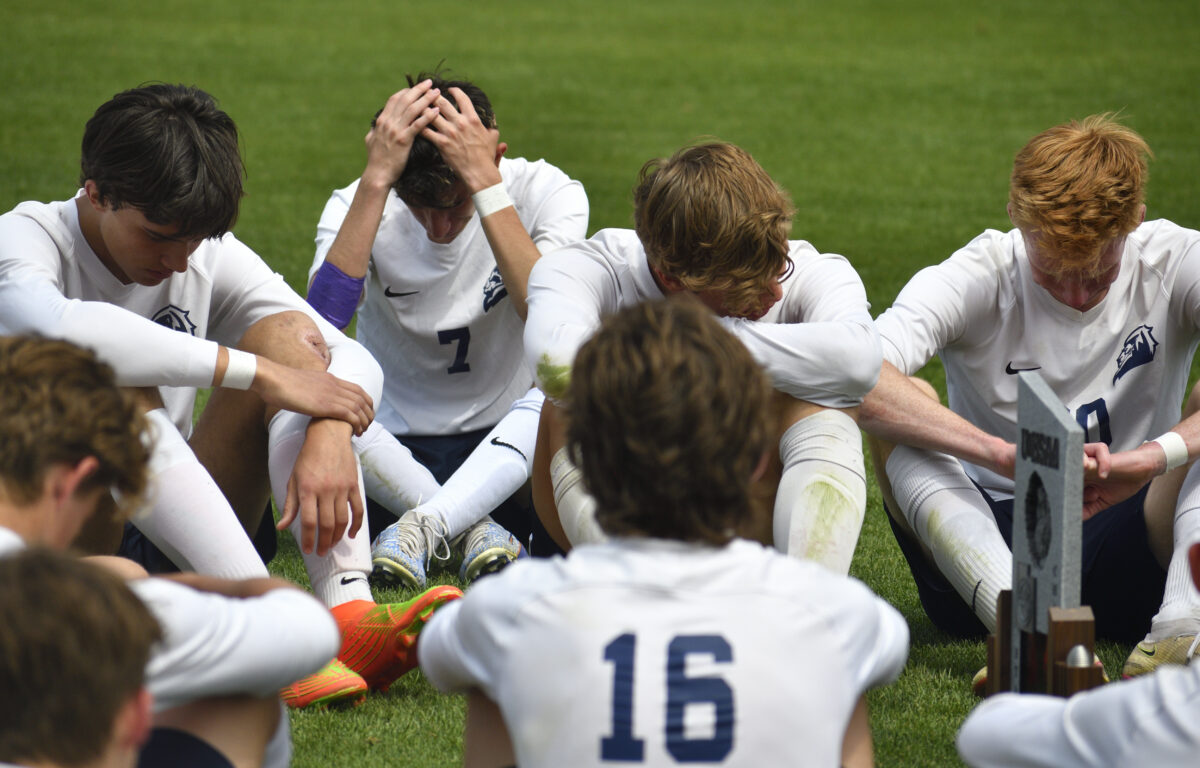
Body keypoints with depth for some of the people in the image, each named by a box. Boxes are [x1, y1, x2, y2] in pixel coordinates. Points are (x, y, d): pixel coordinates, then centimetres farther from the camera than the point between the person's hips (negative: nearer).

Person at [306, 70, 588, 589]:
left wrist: (485, 182, -34)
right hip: (396, 457, 1)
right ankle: (473, 526, -24)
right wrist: (376, 178, -33)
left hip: (504, 452, 0)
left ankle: (423, 524, -32)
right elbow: (321, 324, -31)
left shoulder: (546, 192, -12)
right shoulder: (358, 205, -11)